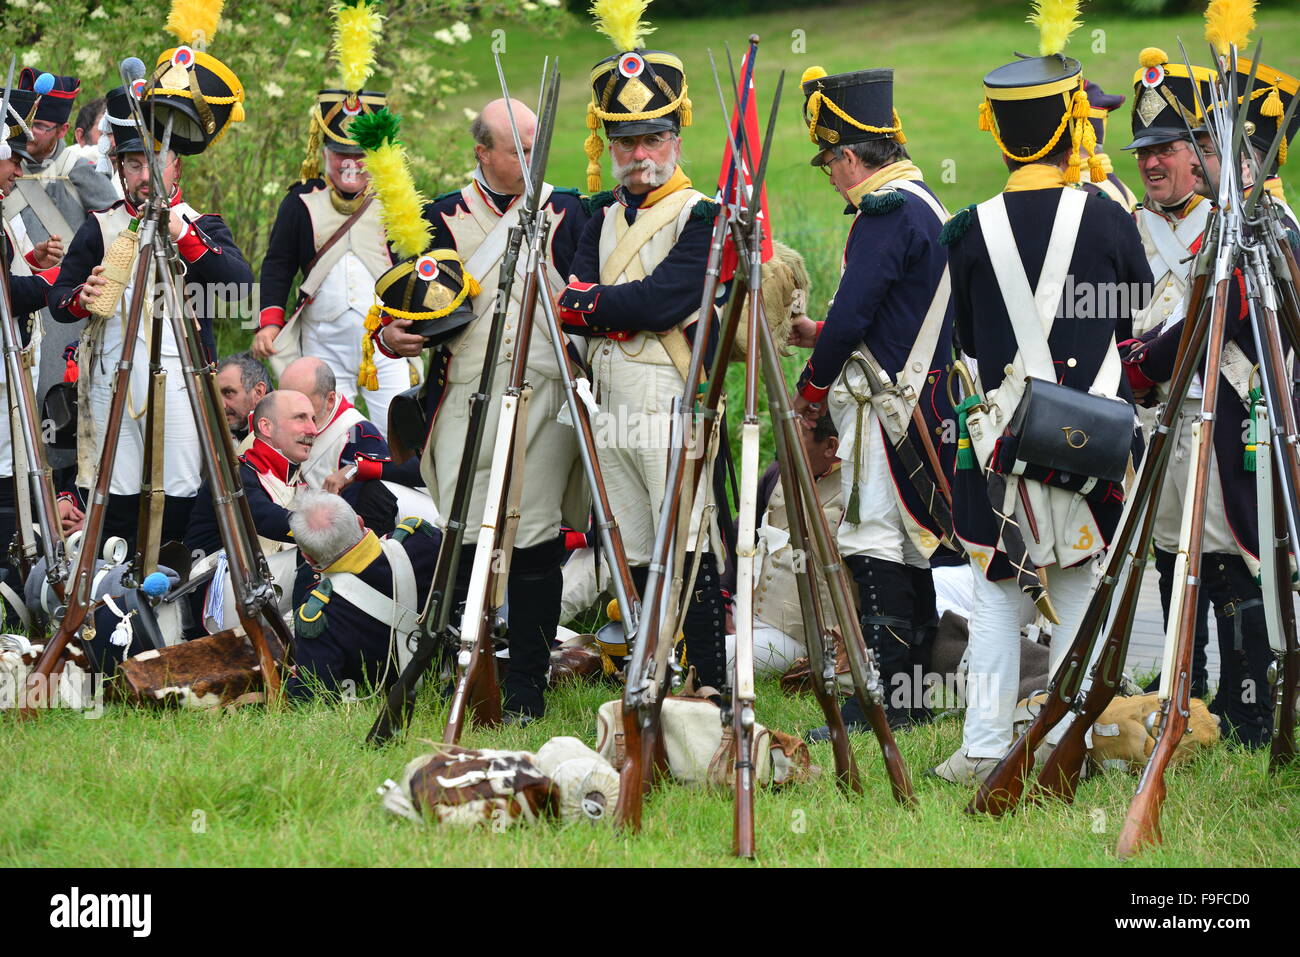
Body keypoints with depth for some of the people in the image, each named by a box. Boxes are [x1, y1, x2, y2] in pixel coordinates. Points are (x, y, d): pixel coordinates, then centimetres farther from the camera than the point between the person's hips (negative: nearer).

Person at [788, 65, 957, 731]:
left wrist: (812, 386, -5)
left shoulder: (886, 211, -15)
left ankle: (880, 705, -11)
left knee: (876, 551, -9)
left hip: (885, 409, -10)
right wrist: (821, 335, 21)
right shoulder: (924, 204, 16)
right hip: (923, 410, 10)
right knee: (909, 548, 13)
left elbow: (853, 313, -19)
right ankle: (912, 698, 18)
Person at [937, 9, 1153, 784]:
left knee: (997, 595, 8)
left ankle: (984, 749, 5)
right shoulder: (1106, 219, -8)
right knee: (1082, 592, 7)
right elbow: (1145, 322, 5)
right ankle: (1064, 749, 7)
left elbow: (969, 340, 6)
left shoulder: (972, 231, -5)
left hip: (1003, 430, 1)